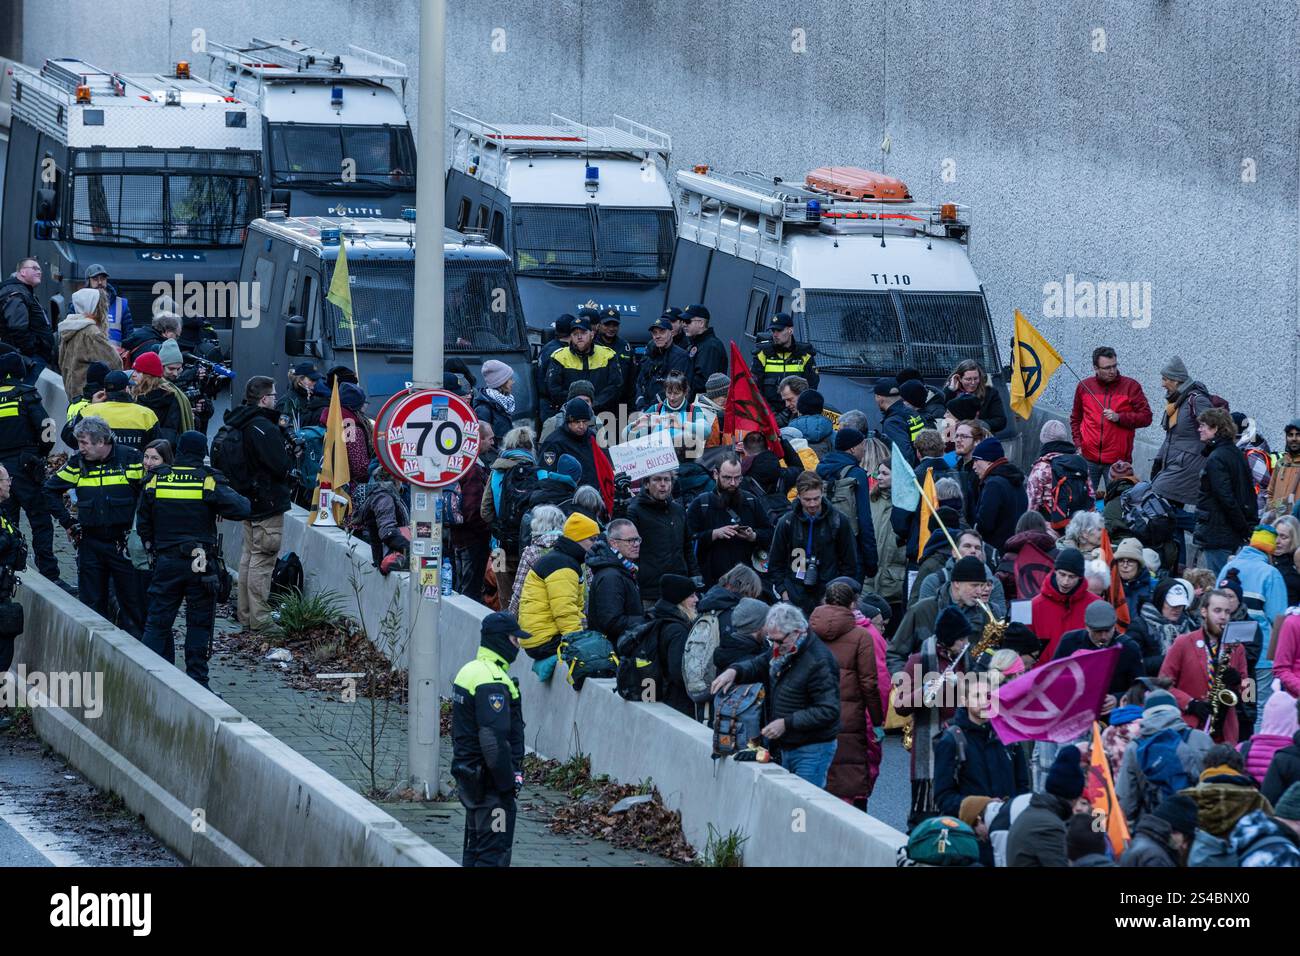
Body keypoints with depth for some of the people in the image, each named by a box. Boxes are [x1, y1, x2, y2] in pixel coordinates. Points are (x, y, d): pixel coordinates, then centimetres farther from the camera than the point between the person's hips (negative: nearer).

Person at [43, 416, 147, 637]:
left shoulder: (130, 459, -7)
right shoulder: (78, 463, 4)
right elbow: (51, 489, 18)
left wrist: (140, 525, -5)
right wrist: (66, 522, 11)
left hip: (123, 542, -3)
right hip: (90, 543, 3)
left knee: (133, 603, 0)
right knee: (92, 604, 5)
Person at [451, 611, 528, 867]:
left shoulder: (469, 671, 13)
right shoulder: (492, 682, -20)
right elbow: (493, 739, -25)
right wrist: (509, 781, -18)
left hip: (469, 776, 10)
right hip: (490, 779, -10)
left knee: (475, 846, 17)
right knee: (495, 849, -8)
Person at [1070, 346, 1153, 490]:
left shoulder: (1131, 386, 0)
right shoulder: (1084, 386, 8)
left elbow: (1146, 417, -2)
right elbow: (1075, 419, 19)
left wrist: (1119, 418, -14)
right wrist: (1078, 444, 6)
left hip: (1117, 461, -2)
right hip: (1088, 459, 2)